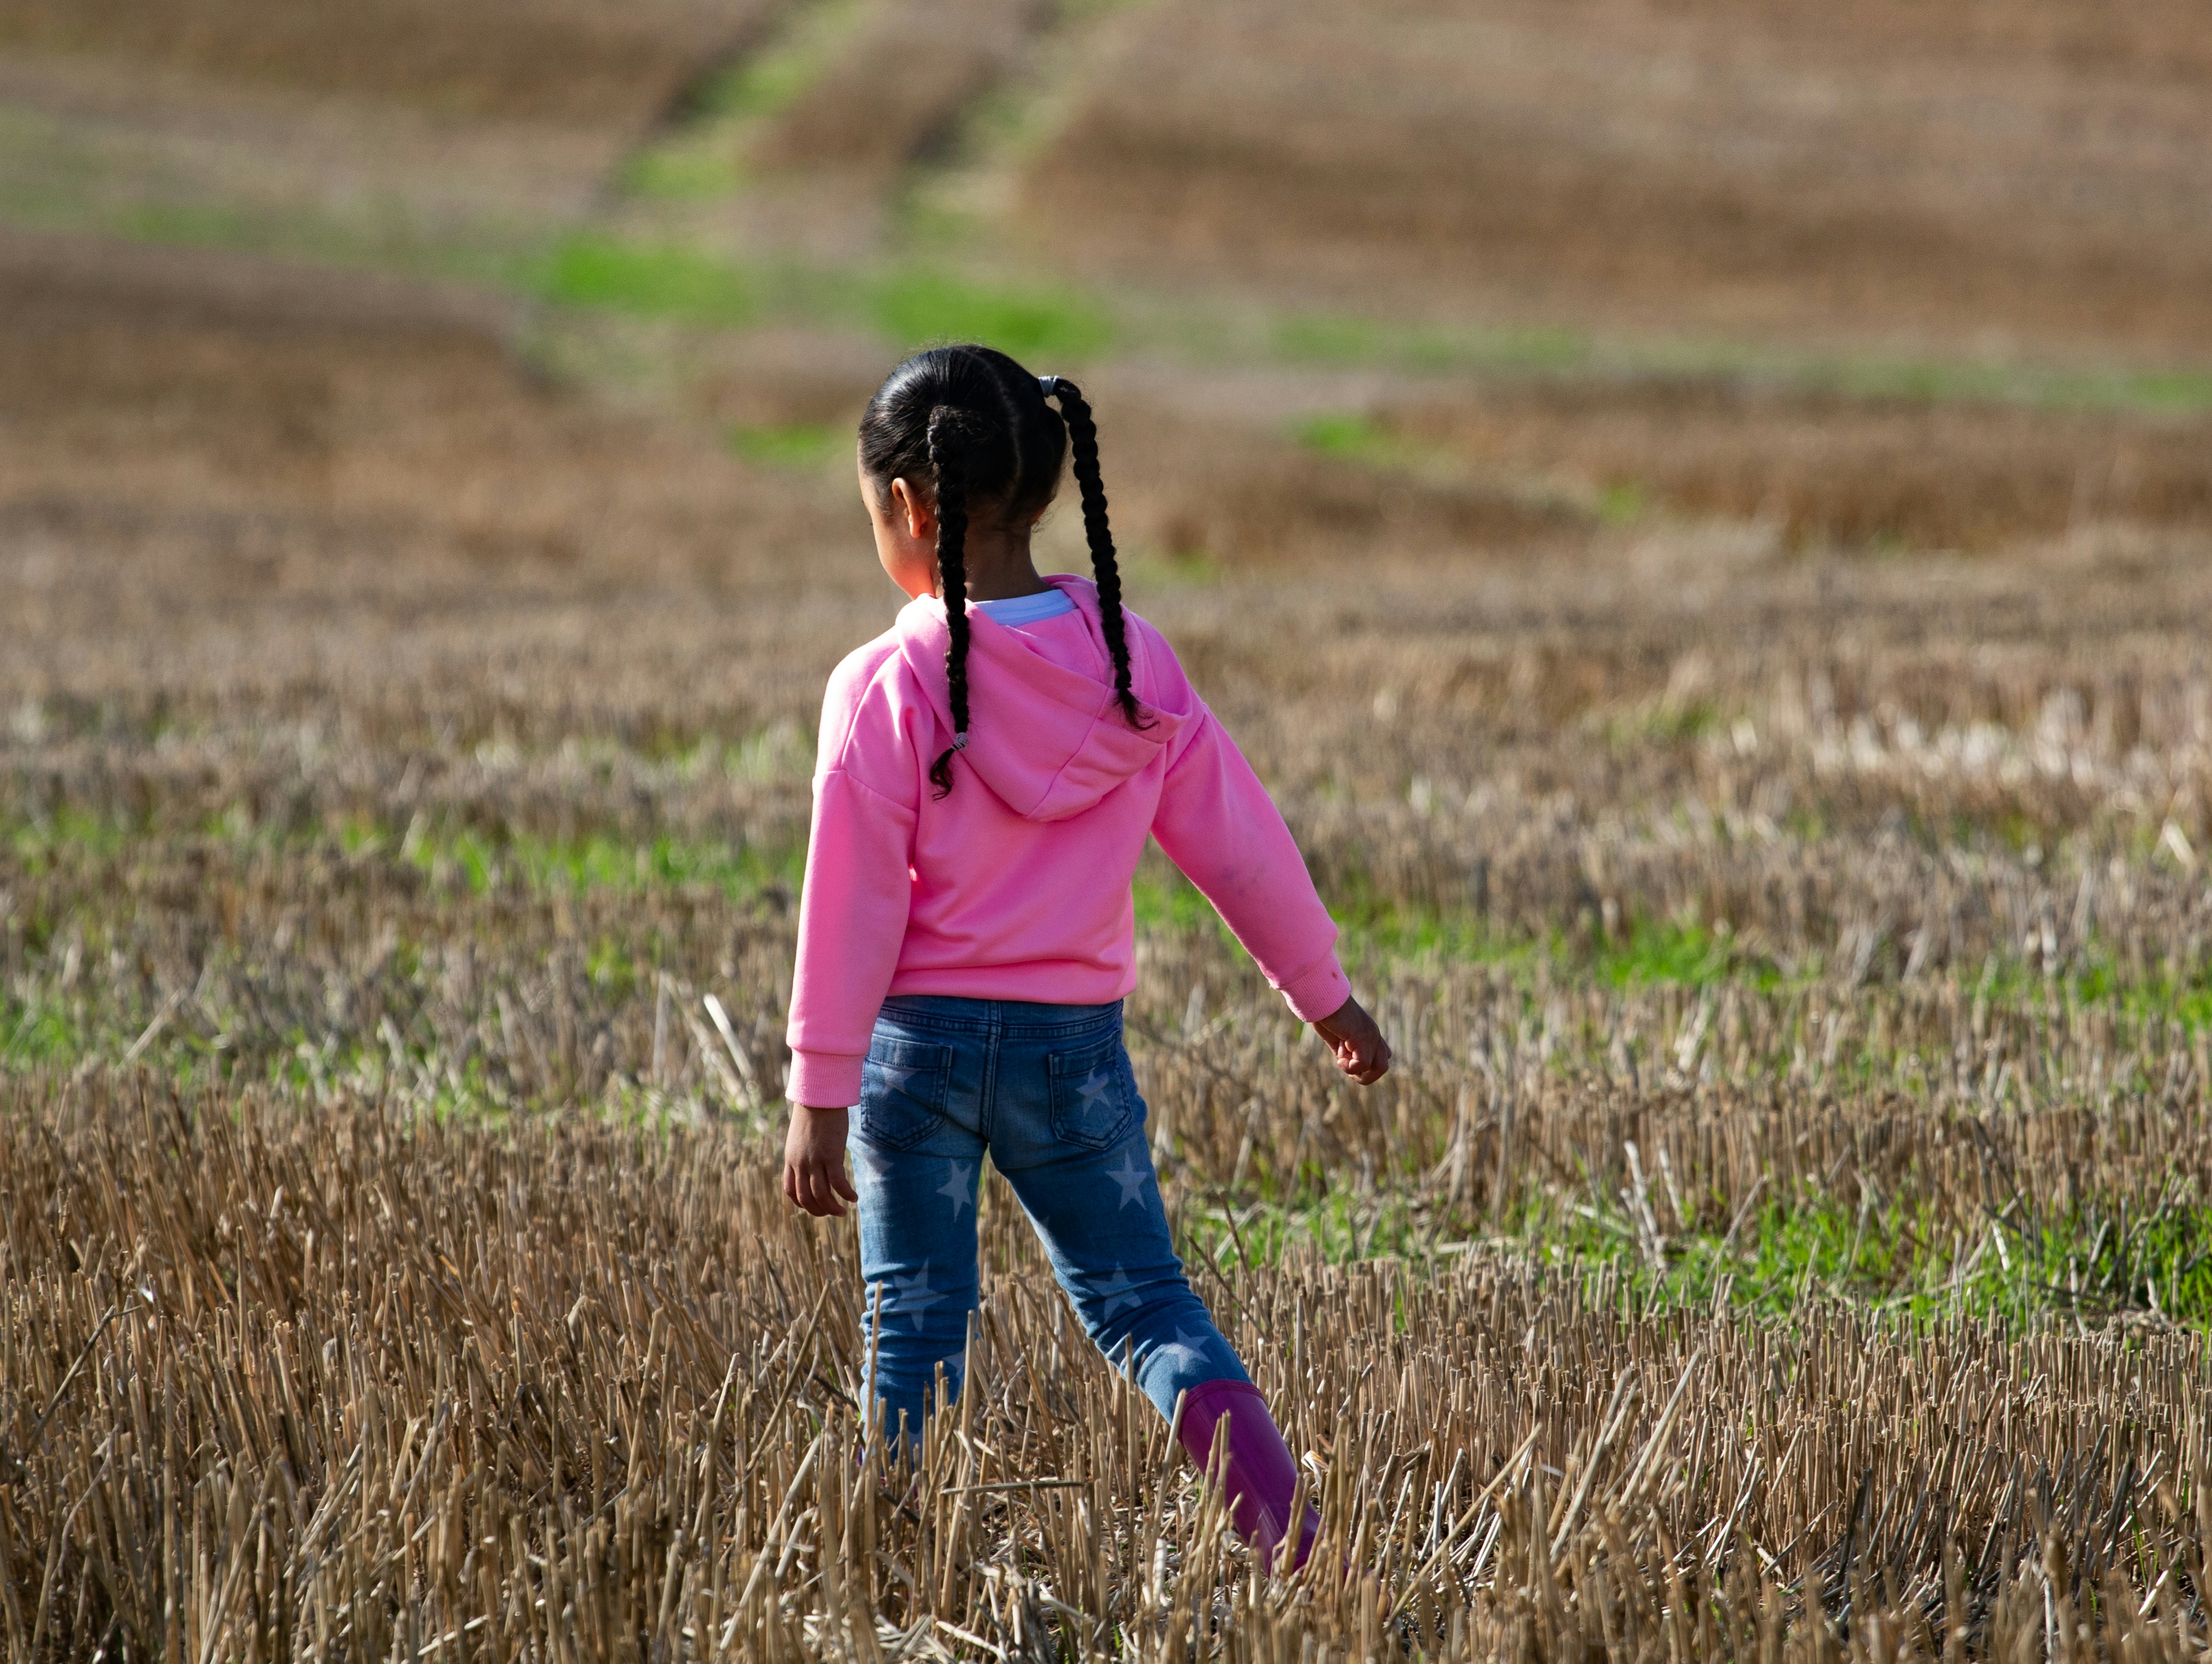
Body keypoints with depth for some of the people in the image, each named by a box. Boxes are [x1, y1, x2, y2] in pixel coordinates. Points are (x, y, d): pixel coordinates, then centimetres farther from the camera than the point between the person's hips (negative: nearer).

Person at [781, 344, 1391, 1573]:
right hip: (1076, 1047, 3)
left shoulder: (886, 688, -12)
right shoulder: (1133, 661, -1)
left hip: (920, 1042, -3)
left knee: (917, 1320, 8)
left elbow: (851, 905, -11)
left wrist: (820, 1099, -7)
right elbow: (1239, 842, 5)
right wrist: (1328, 997, 17)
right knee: (1142, 1297, 8)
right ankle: (1275, 1501, -12)